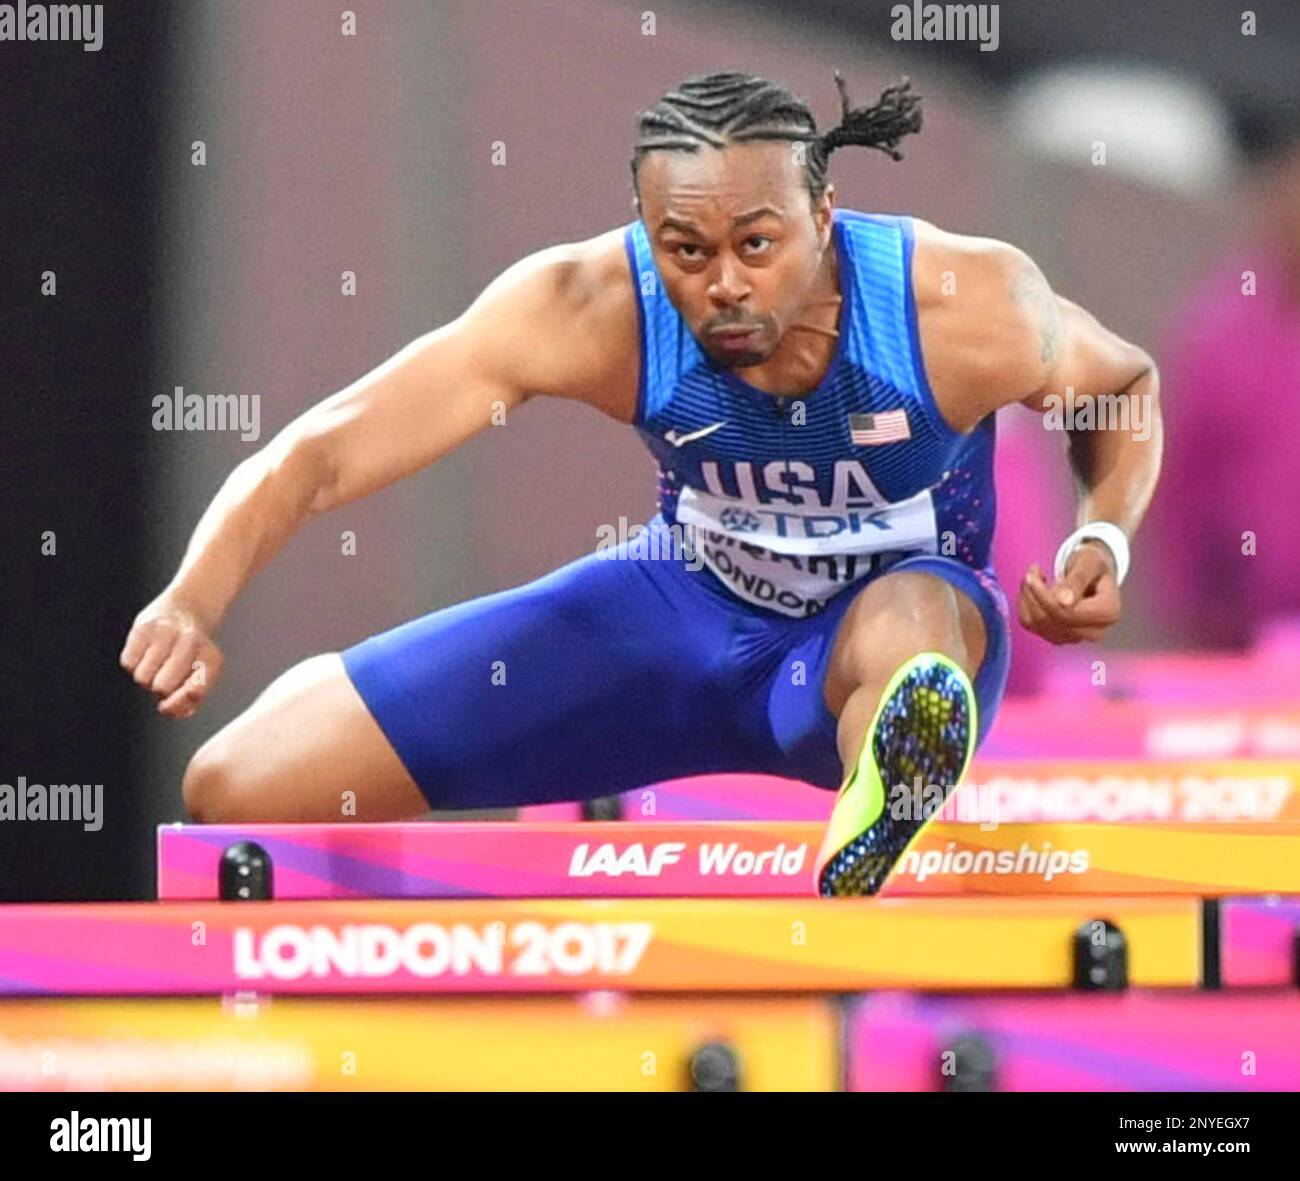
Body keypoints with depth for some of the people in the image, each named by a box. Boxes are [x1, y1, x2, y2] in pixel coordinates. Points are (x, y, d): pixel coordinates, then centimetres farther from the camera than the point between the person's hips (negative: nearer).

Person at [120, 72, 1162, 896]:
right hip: (689, 606, 3)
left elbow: (1128, 386, -3)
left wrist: (1104, 541, -22)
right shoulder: (585, 311, -26)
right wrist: (193, 603, -43)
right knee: (242, 791, -2)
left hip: (903, 612, -3)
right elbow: (324, 451, -26)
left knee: (912, 627, -46)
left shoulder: (968, 306, -26)